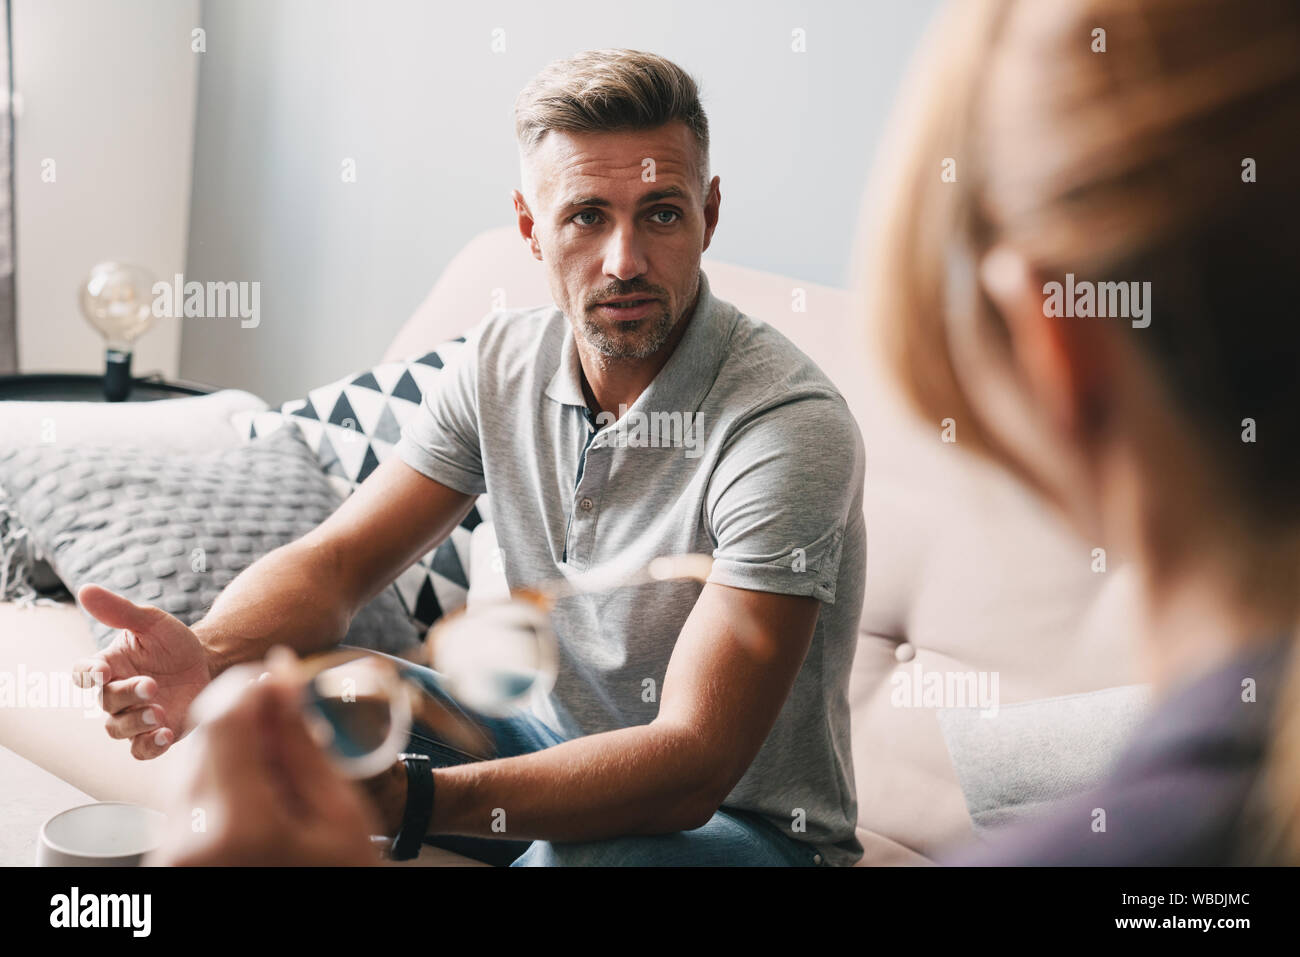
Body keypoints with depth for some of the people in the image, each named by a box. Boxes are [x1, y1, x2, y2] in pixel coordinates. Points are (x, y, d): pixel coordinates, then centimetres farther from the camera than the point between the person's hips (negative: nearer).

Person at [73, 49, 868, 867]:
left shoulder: (789, 427, -27)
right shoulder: (502, 363, -6)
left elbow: (690, 768, -32)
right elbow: (336, 560, -6)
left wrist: (405, 799, -45)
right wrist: (209, 658, -30)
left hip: (747, 818, -5)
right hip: (554, 738, 5)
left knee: (570, 859, -37)